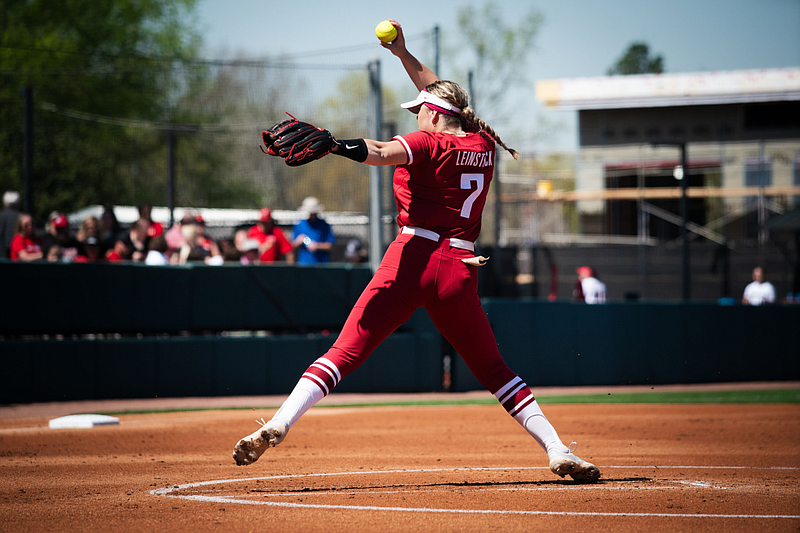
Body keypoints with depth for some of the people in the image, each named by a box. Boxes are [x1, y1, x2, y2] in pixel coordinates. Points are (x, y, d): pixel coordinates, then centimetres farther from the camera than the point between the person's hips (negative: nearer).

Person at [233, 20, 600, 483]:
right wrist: (403, 53, 34)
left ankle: (280, 423, -20)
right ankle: (558, 450, 3)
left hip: (414, 258, -4)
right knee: (493, 369, 14)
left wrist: (333, 145, -39)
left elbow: (380, 152, -24)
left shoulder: (428, 144, -1)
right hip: (461, 271, 4)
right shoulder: (484, 146, 15)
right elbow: (445, 96, 31)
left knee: (345, 352, -6)